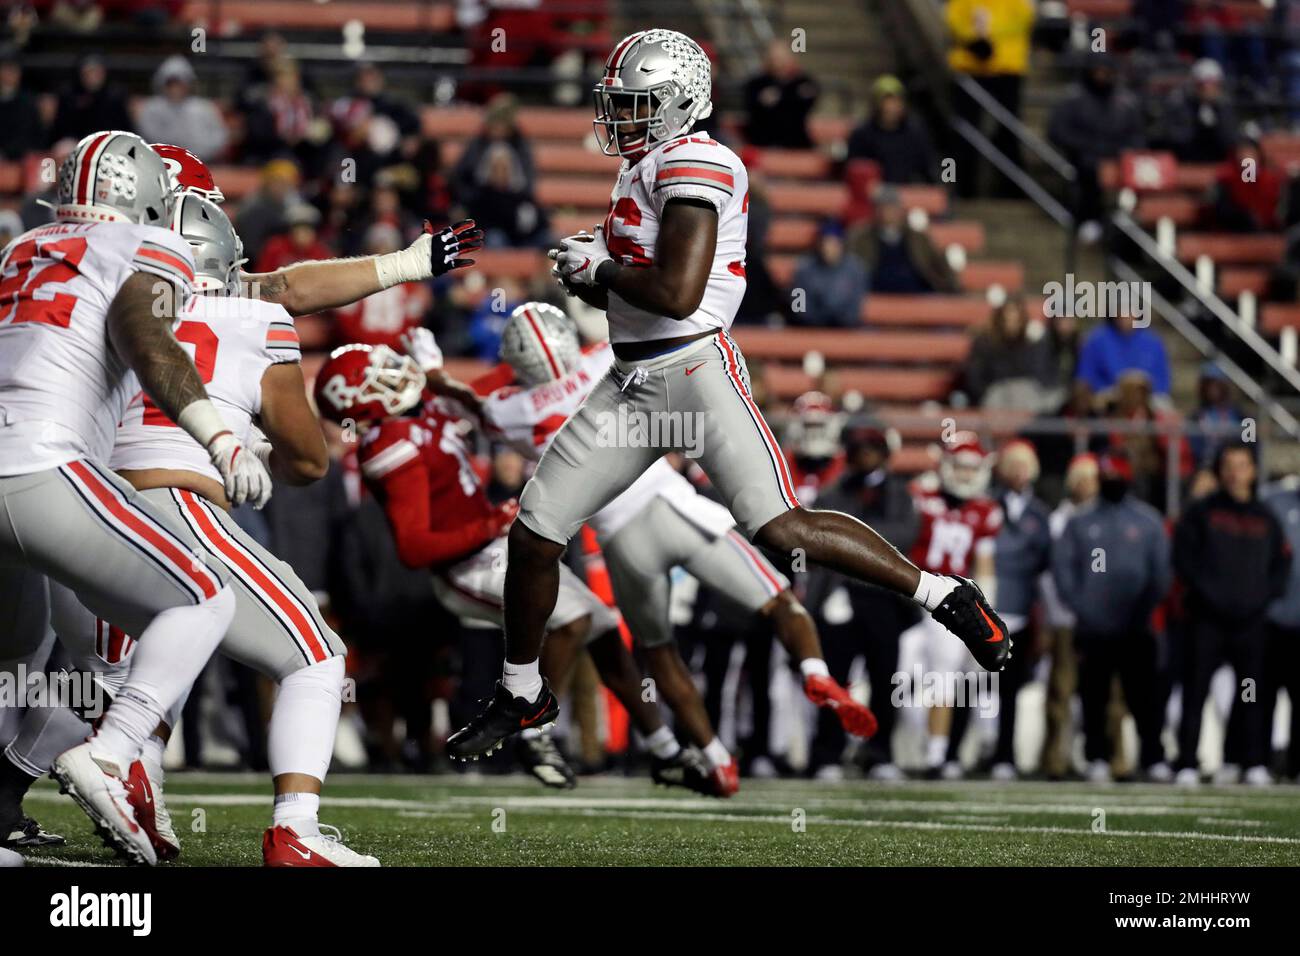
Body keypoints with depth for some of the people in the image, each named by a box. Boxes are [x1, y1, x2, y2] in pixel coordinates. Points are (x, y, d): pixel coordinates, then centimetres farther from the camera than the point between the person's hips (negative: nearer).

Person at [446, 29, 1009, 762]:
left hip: (697, 373, -9)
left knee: (782, 529, -17)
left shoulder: (692, 164, -14)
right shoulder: (647, 168, 17)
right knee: (534, 535, 6)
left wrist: (601, 270, -8)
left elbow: (676, 294, -24)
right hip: (632, 384, 9)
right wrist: (592, 275, 6)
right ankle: (523, 694, 23)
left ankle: (949, 598, -3)